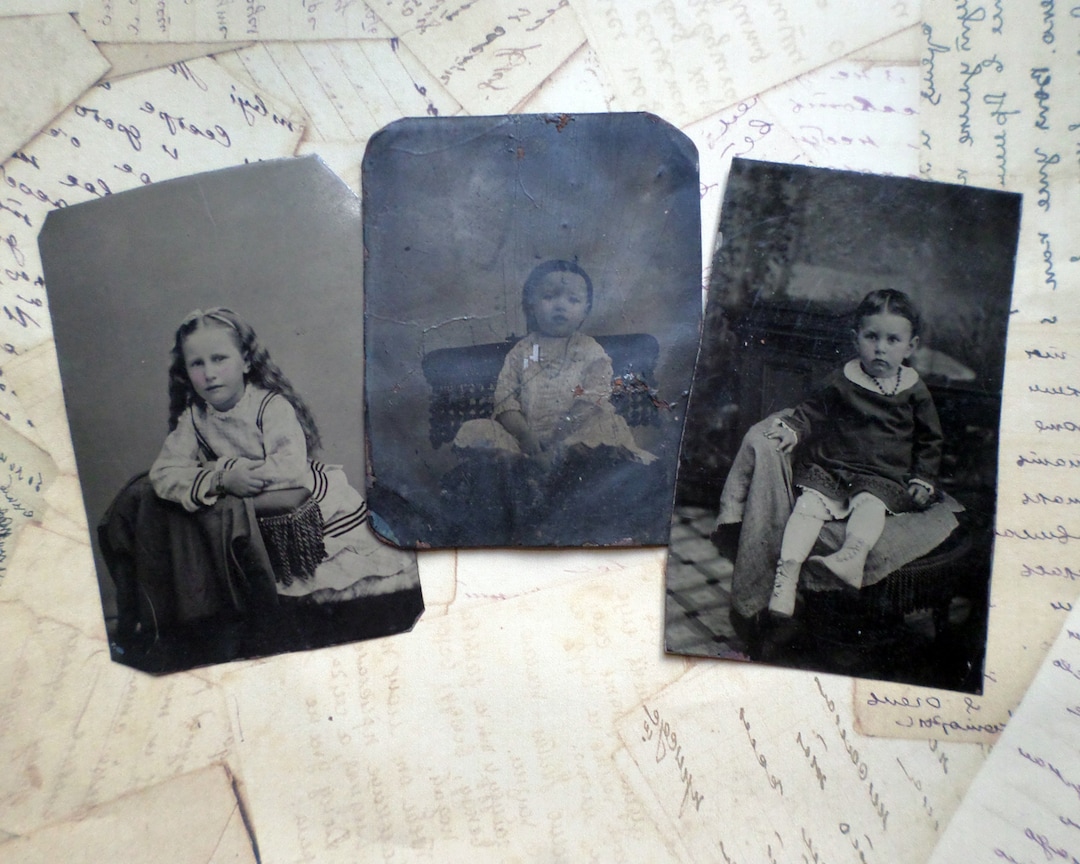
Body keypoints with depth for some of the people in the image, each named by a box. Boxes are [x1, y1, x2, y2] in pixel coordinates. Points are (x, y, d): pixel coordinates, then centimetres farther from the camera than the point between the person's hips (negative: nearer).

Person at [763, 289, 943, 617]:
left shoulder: (914, 390, 8)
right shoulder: (841, 380, 7)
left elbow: (930, 439, 15)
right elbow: (814, 410, 14)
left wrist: (923, 480, 5)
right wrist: (792, 428, -7)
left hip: (886, 476, 0)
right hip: (833, 466, 0)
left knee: (870, 503, -32)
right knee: (809, 503, -23)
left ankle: (852, 554, -55)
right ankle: (787, 571, -33)